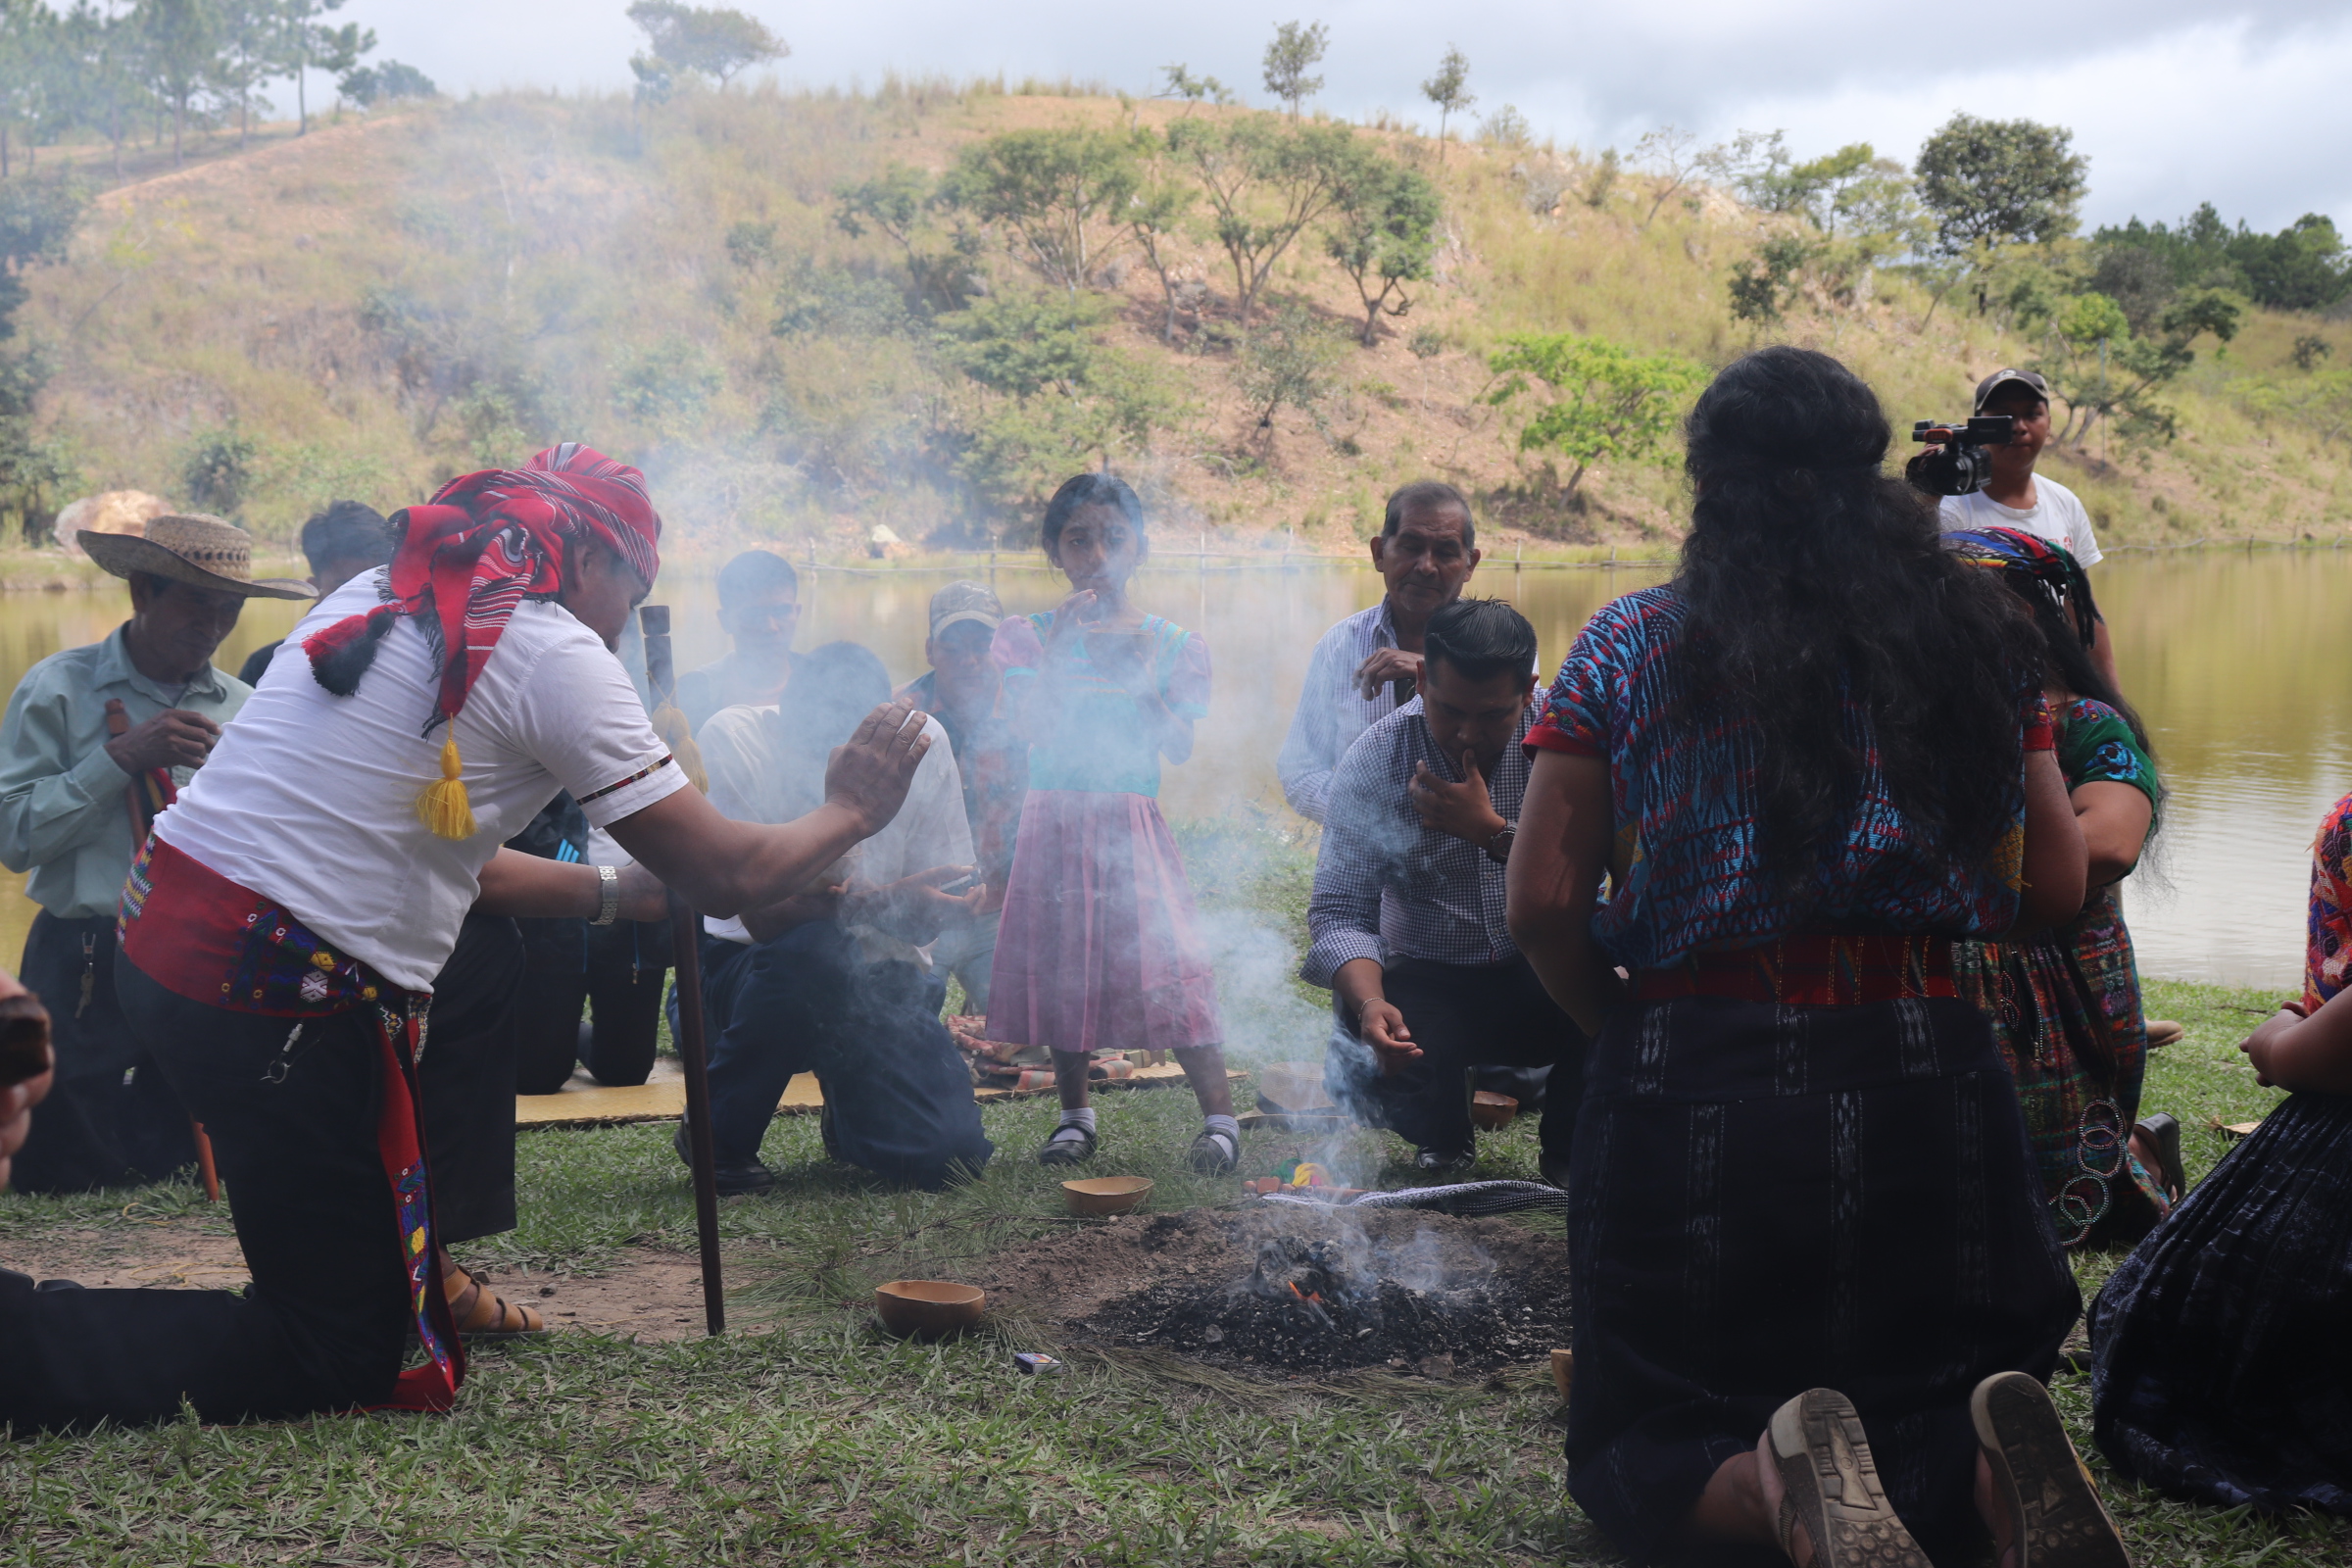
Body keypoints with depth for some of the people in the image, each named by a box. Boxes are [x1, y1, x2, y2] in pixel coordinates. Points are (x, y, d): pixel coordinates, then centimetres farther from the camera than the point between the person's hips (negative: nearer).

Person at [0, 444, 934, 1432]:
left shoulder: (377, 599, 16)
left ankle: (431, 1257, 25)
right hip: (274, 994, -9)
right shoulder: (557, 655, -9)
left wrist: (619, 895, 24)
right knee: (341, 1362, 2)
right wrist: (849, 813, 9)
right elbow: (726, 878, -8)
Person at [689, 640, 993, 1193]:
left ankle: (849, 1095, 19)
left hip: (877, 978, 2)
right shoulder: (735, 737, -19)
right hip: (745, 967, -2)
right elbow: (761, 917, -25)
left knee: (947, 1151, -18)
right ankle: (720, 1135, -12)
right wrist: (875, 902, -43)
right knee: (811, 948, -37)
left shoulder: (921, 741, -12)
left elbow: (925, 918, -10)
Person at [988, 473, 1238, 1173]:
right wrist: (1057, 646, -17)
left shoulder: (1173, 642, 4)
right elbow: (1031, 724, -10)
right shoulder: (1028, 635, 4)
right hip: (1054, 821, 1)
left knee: (1168, 960, -10)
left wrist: (1138, 681, -16)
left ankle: (1220, 1116, -4)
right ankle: (1075, 1116, 21)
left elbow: (1178, 745, -4)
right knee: (1061, 963, 5)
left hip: (1134, 825, -1)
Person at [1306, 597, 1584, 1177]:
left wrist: (1490, 830, -29)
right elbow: (1340, 912, -15)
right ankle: (1446, 1140, 12)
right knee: (1363, 1069, -29)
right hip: (1427, 984, 0)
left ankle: (1569, 1150, 2)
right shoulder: (1373, 762, -10)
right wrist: (1370, 1004, -33)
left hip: (1547, 976, 0)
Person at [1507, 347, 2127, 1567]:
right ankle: (1991, 1465, -17)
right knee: (1948, 1397, 21)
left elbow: (1542, 903, -4)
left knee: (1644, 1455, 14)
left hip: (1696, 1086, -2)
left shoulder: (1628, 647, 0)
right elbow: (2055, 887, 9)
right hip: (1924, 1081, 2)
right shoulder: (1973, 634, 7)